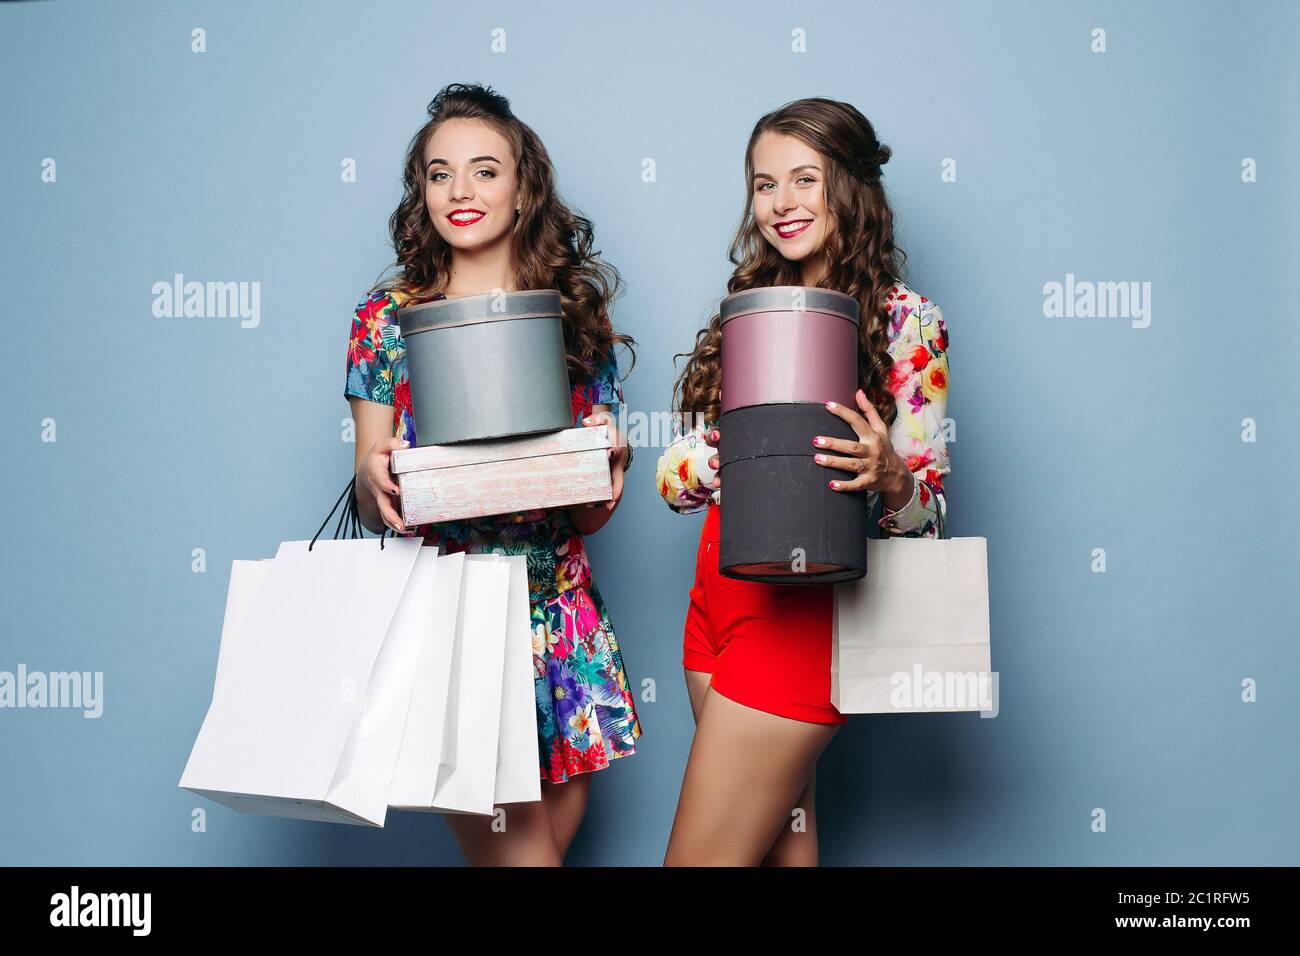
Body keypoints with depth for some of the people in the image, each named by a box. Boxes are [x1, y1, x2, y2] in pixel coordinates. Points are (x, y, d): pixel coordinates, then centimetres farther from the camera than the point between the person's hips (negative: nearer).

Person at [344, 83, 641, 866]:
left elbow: (592, 516, 7)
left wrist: (609, 465, -14)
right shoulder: (387, 317, 2)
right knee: (516, 845, -1)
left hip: (558, 615, 2)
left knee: (559, 819, 9)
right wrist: (374, 482, -17)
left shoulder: (579, 313, 5)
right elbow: (373, 506, 5)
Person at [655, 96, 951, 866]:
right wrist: (724, 454, -14)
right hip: (719, 592, 6)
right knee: (783, 844, 15)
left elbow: (927, 505, -6)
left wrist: (889, 476, -29)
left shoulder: (905, 320, -6)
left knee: (701, 856, -2)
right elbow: (675, 475, 8)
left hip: (801, 607, -6)